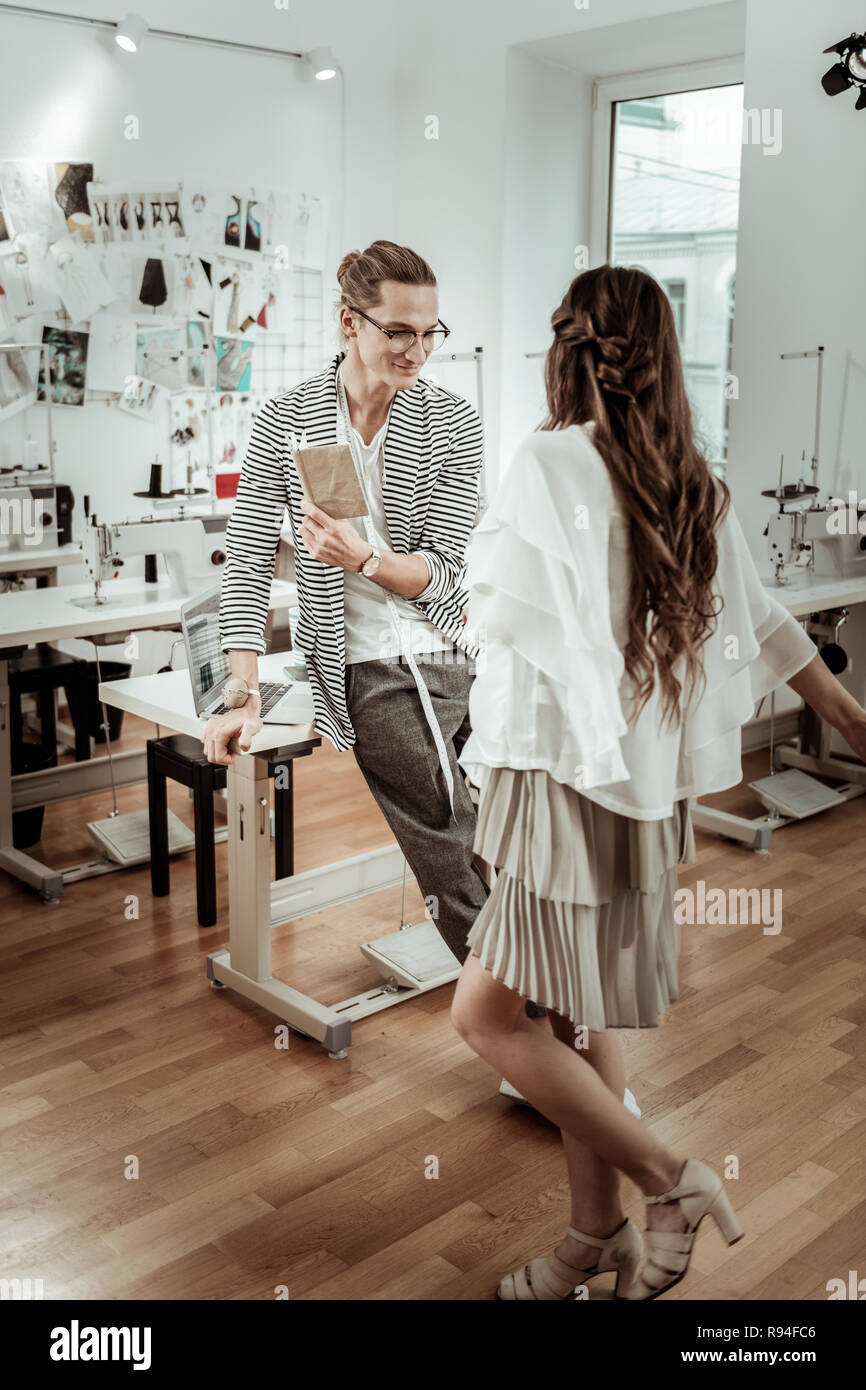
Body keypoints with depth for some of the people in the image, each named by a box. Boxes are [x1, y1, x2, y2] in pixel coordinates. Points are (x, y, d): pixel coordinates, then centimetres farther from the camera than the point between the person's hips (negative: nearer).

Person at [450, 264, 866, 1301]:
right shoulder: (694, 487, 7)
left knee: (487, 1015, 0)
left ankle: (669, 1180, 8)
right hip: (648, 785, 8)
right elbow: (766, 631, 13)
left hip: (570, 782, -8)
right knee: (578, 1016, 18)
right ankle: (597, 1235, 30)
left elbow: (491, 606, -16)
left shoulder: (553, 461, -15)